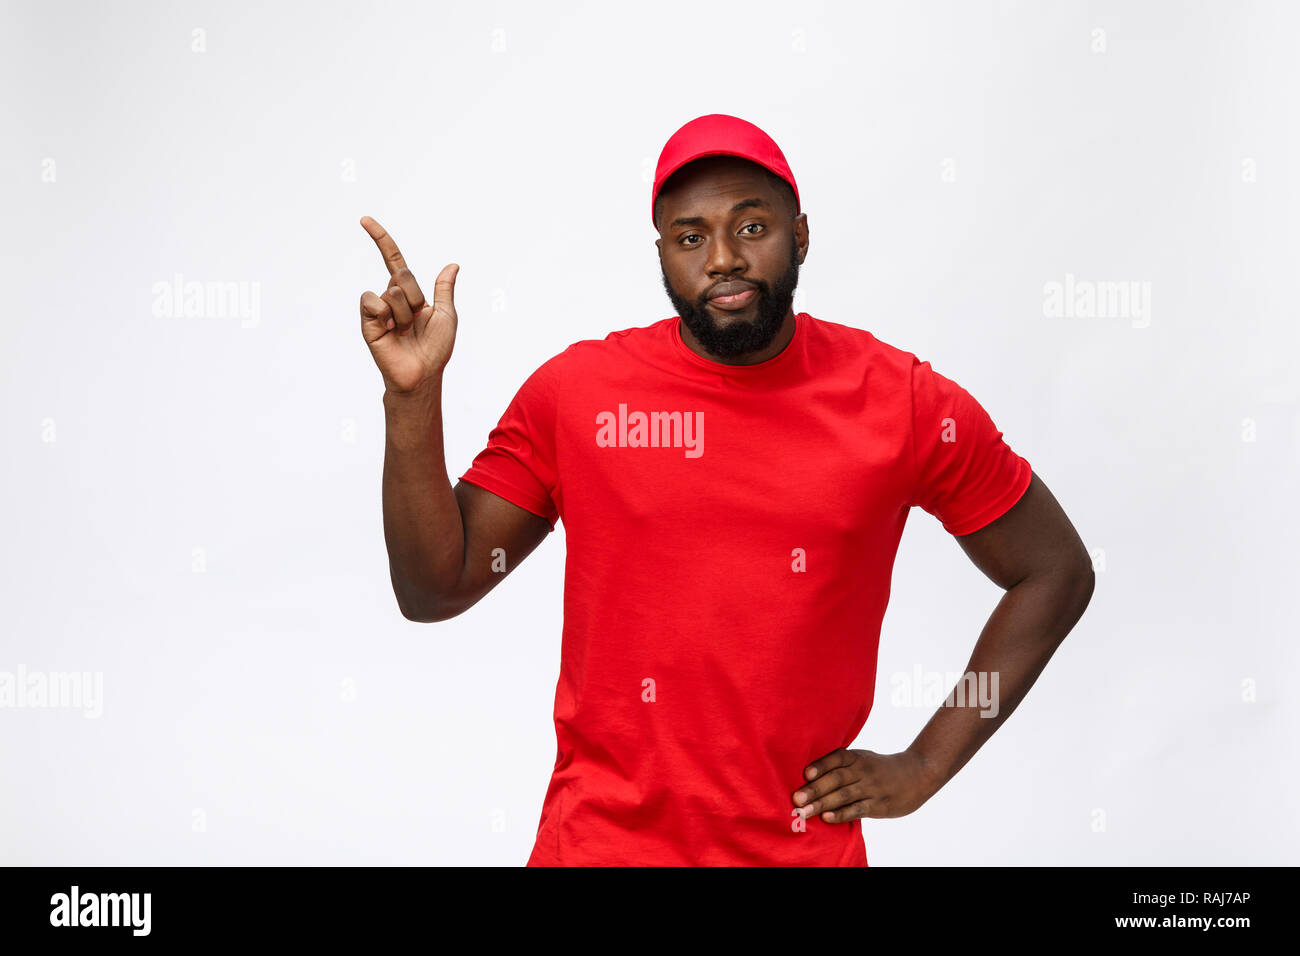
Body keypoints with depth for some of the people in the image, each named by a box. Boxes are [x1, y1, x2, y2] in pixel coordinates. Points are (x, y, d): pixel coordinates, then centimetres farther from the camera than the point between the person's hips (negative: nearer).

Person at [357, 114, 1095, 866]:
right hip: (600, 839, 0)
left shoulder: (902, 403, -7)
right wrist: (414, 395, -16)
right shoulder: (575, 393, -6)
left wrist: (925, 767, -1)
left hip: (802, 844, 0)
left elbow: (1057, 572, 3)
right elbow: (435, 588, -3)